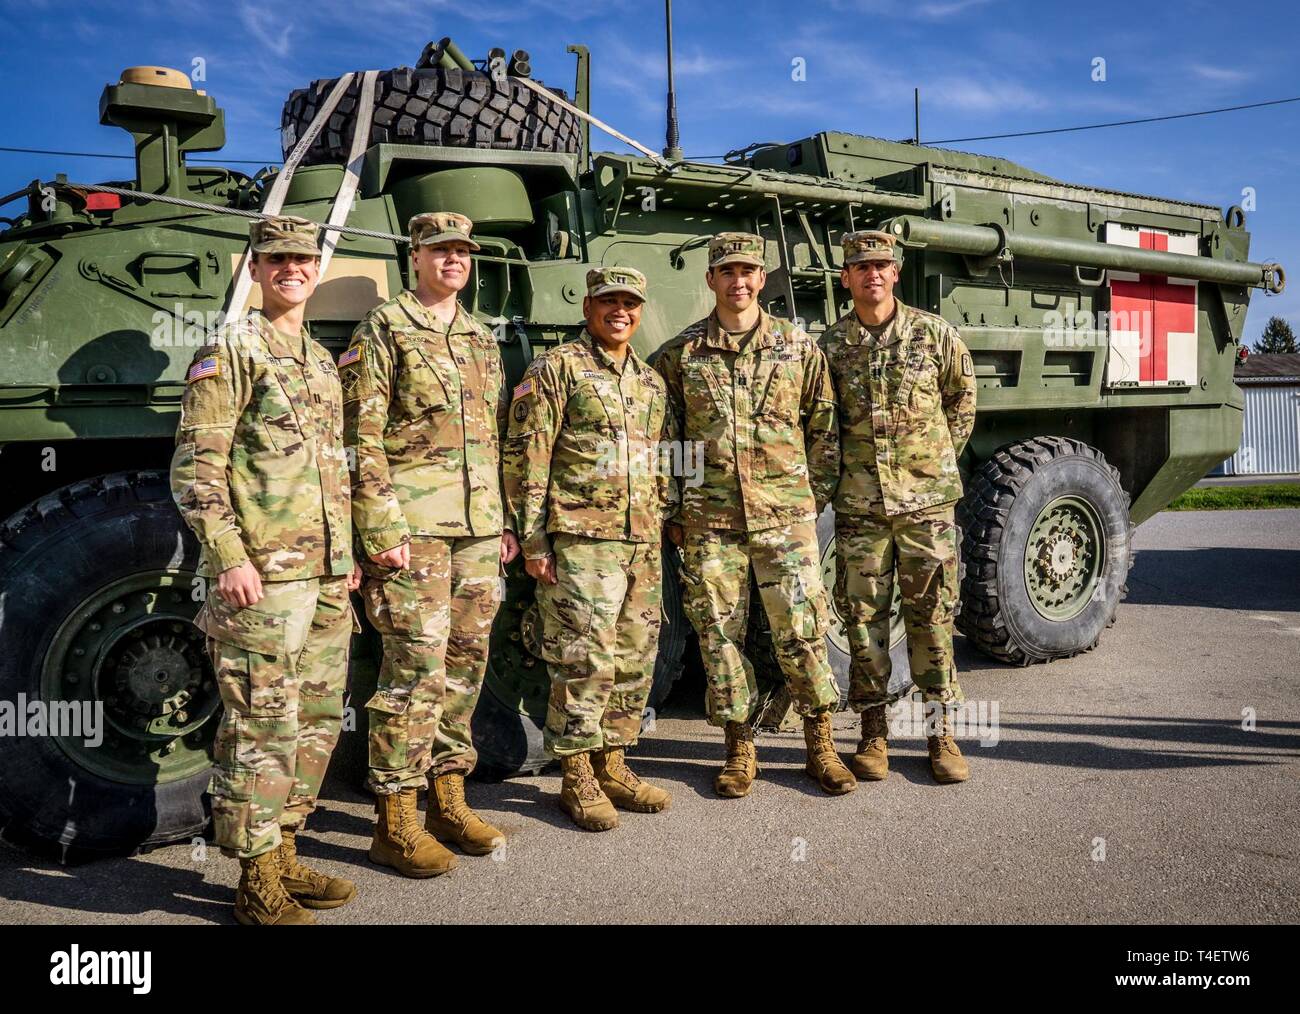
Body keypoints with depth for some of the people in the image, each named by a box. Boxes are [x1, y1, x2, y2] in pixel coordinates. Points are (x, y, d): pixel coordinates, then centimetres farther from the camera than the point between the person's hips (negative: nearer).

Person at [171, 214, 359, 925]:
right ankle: (258, 884, 11)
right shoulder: (229, 351, -4)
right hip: (260, 576, -8)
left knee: (317, 721, 13)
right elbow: (194, 467, -11)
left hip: (325, 579, 8)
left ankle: (283, 854, 28)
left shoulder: (322, 362, 18)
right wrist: (228, 557, -18)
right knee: (262, 729, -2)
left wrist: (347, 554, 19)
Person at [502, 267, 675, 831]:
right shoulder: (557, 369, -2)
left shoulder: (652, 382, 18)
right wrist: (533, 539, -12)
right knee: (585, 661, -6)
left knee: (635, 660, 10)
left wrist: (661, 528, 17)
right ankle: (577, 779, 7)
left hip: (643, 542, 7)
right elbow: (524, 457, -7)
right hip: (580, 540, -7)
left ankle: (612, 765, 24)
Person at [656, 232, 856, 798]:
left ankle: (820, 746, 17)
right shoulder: (681, 354, 6)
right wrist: (673, 512, 7)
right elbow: (664, 437, 10)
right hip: (708, 522, 1)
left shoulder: (799, 347, 6)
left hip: (786, 515, 0)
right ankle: (740, 749, 19)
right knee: (719, 634, 5)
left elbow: (825, 428, 10)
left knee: (802, 630, 1)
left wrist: (816, 496, 6)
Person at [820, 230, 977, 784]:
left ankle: (942, 733, 15)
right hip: (859, 504, 1)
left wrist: (937, 460, 12)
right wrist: (846, 468, 8)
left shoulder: (934, 334, 1)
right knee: (864, 618, 4)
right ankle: (873, 733, 16)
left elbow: (962, 399, 15)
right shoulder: (831, 344, 3)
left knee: (931, 616, 4)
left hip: (927, 497, -1)